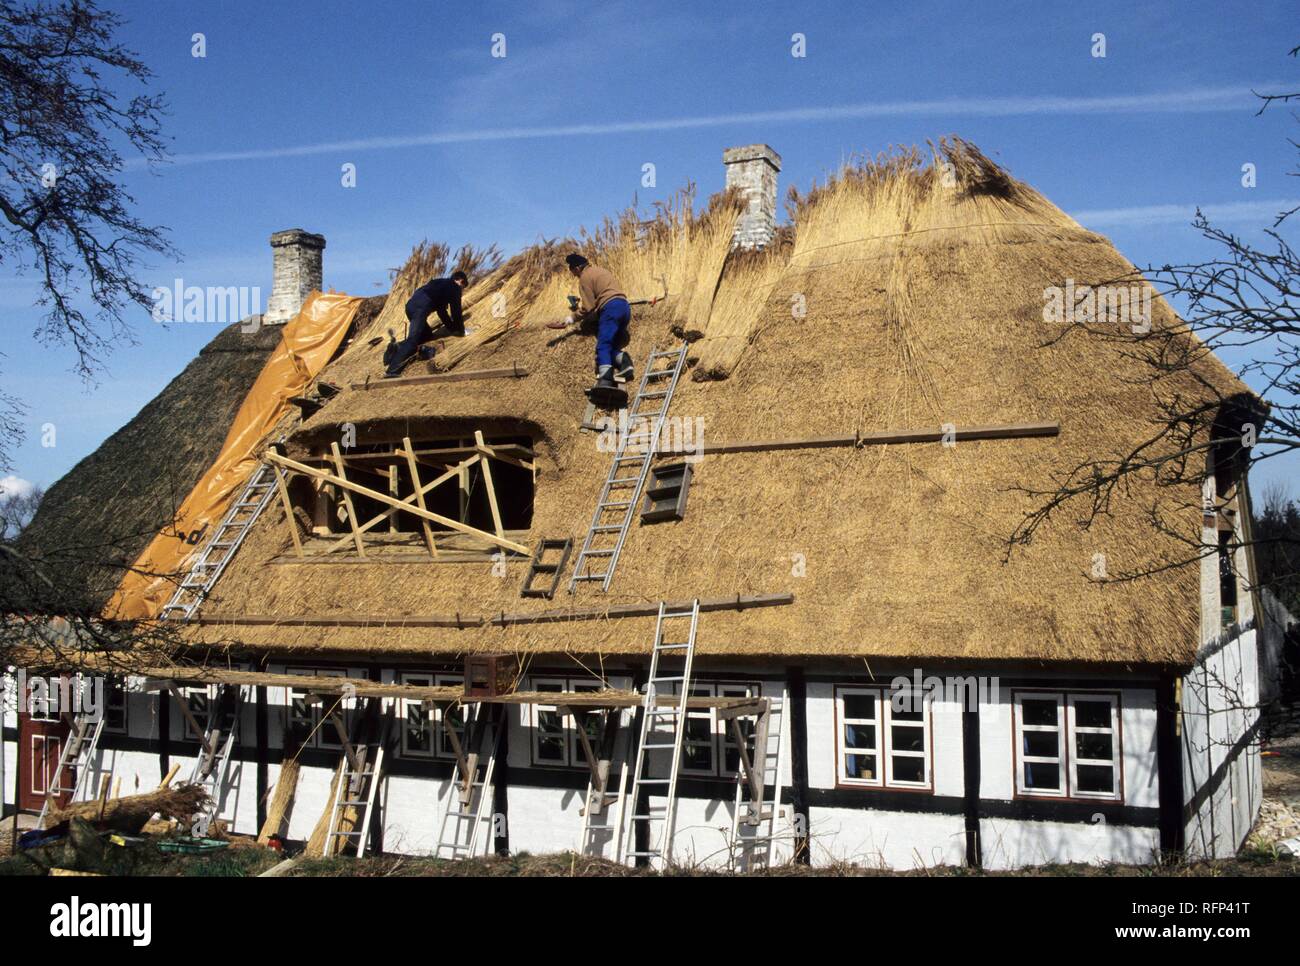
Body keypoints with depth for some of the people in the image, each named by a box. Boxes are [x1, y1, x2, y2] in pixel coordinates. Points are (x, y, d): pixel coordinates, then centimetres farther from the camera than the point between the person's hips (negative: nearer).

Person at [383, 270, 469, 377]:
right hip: (421, 308, -9)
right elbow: (456, 310, 9)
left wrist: (452, 328, 41)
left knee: (427, 335, 23)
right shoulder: (455, 288, 11)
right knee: (413, 340, -15)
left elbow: (442, 311, 39)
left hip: (411, 304, 9)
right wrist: (461, 330, 20)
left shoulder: (442, 284, 35)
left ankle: (397, 347, 3)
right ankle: (392, 371, -29)